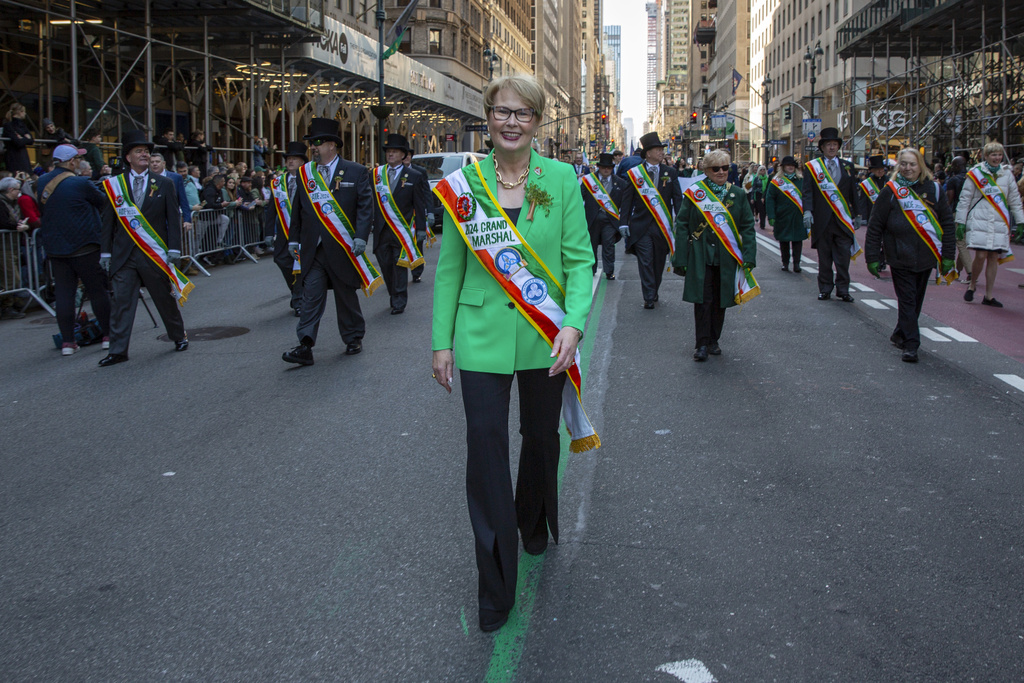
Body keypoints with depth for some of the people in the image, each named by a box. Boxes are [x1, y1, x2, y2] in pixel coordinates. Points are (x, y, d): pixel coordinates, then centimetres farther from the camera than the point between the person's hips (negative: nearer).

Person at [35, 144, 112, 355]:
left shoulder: (42, 182, 5)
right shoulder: (80, 183, -13)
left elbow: (42, 210, 15)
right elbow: (103, 203, -1)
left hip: (54, 247, 5)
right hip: (83, 246, -5)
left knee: (63, 293, 5)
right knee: (97, 290, 5)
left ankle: (67, 341, 4)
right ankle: (108, 335, 10)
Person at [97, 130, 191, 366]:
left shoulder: (164, 184, 5)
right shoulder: (114, 185, 6)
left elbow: (173, 218, 2)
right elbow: (108, 221, 7)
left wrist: (174, 248, -7)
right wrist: (106, 251, 2)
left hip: (155, 254, 0)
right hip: (124, 255, 0)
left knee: (165, 298, 11)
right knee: (121, 301, -2)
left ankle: (179, 336, 31)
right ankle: (118, 350, 2)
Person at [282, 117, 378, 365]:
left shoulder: (356, 172, 0)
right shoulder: (304, 173, 10)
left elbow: (365, 206, -5)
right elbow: (297, 209, 14)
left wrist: (361, 237, -16)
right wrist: (293, 238, 9)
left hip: (342, 248, -2)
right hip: (313, 249, 2)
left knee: (346, 295, 10)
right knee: (311, 296, -4)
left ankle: (354, 339, 26)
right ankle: (305, 347, -7)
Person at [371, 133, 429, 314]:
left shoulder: (413, 177, 2)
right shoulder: (375, 174, 9)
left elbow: (420, 205, 1)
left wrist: (421, 229, -4)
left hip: (402, 230, -3)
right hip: (381, 229, 3)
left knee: (399, 266, -2)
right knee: (385, 265, 8)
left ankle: (399, 302, 7)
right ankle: (394, 296, 26)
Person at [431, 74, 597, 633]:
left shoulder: (562, 178, -2)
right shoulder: (462, 184, 0)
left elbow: (580, 258, -4)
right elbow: (449, 266, 4)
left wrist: (574, 323, -18)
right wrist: (441, 341, 2)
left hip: (545, 338, 1)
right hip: (481, 338, 0)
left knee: (542, 439, 17)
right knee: (485, 451, -2)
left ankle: (535, 525, 48)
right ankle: (495, 587, 10)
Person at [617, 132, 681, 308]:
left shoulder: (670, 172, 7)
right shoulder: (634, 173, 1)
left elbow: (677, 199, 5)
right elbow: (627, 199, 1)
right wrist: (623, 222, -7)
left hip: (663, 226, 2)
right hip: (641, 226, -2)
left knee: (658, 262, 10)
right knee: (645, 262, -5)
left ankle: (654, 292, 27)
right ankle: (649, 297, -1)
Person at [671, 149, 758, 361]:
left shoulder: (738, 194, 8)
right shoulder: (694, 193, -1)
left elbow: (747, 227, 8)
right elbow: (681, 226, 0)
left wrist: (749, 256, -2)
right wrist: (680, 259, -6)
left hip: (727, 257, 3)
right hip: (701, 256, -3)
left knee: (720, 300, 8)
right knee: (703, 300, -6)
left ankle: (713, 341, 23)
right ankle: (701, 344, 3)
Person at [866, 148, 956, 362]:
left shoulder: (934, 189, 4)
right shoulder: (890, 191, -2)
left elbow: (947, 222, 8)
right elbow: (875, 226, 0)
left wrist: (948, 255, 4)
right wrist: (872, 257, -4)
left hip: (926, 257, 3)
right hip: (901, 257, -3)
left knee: (916, 300, 12)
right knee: (907, 300, -5)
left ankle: (900, 334, 28)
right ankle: (910, 344, -5)